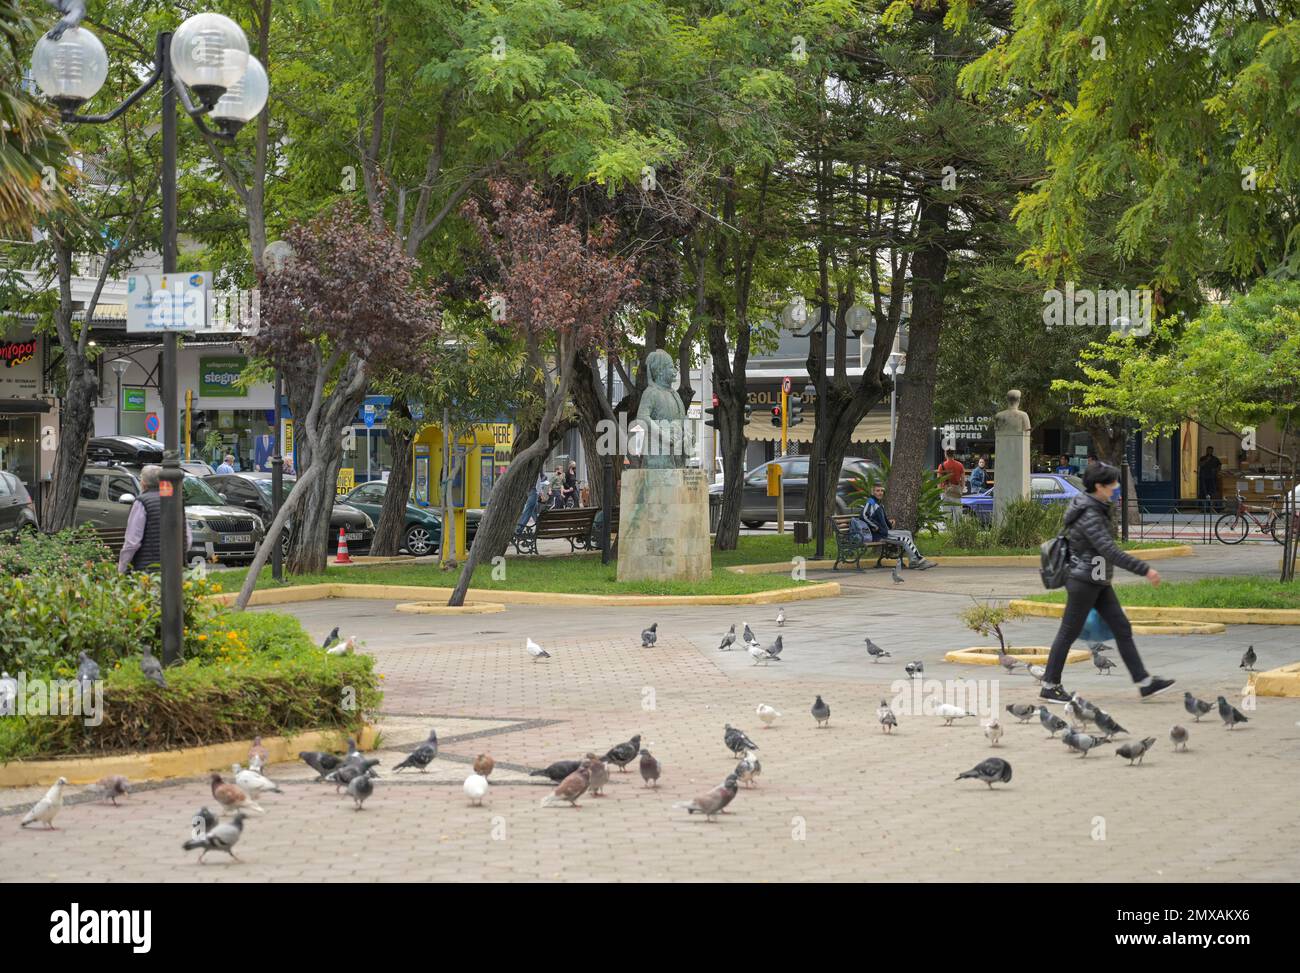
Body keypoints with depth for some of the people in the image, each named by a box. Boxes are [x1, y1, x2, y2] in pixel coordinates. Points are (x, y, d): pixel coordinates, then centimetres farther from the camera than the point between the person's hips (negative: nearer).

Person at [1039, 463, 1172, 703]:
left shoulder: (1096, 509, 9)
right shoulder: (1089, 515, -22)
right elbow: (1110, 552, -29)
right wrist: (1144, 570, -28)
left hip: (1099, 583, 10)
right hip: (1084, 582, -10)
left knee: (1122, 629, 5)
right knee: (1068, 634, 2)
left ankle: (1145, 683, 6)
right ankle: (1050, 686, 13)